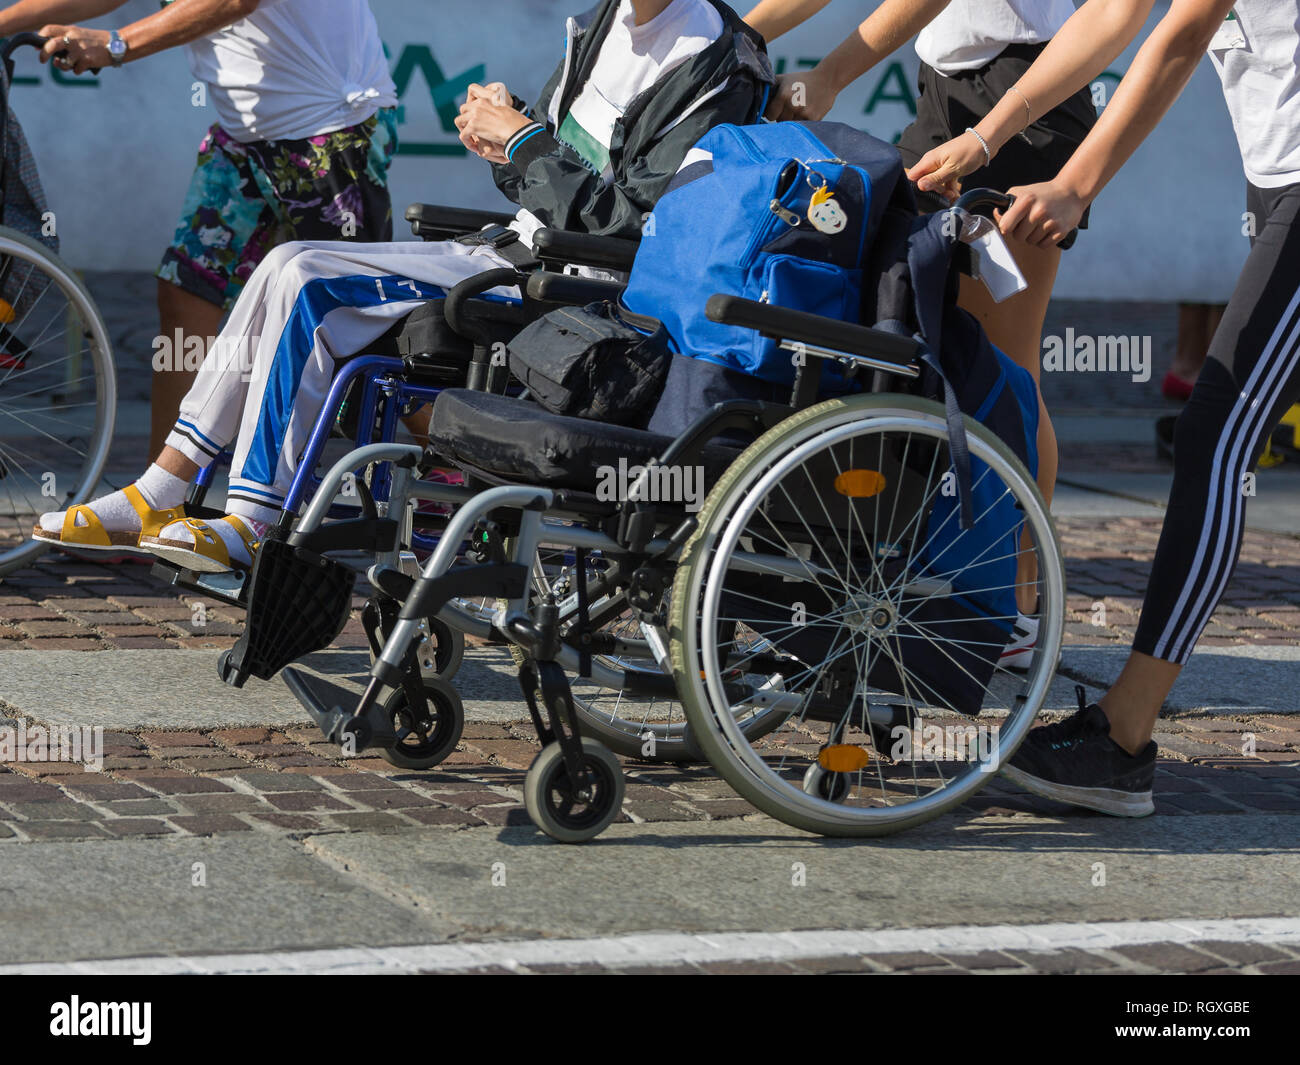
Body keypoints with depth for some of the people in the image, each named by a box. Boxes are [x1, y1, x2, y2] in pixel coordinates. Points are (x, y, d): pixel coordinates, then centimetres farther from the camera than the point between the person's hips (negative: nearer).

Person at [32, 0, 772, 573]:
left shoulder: (714, 67, -15)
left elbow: (627, 225, -22)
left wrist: (524, 141, -15)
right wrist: (504, 134, 1)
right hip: (520, 253, 9)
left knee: (307, 292, -18)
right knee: (291, 269, -3)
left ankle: (254, 524, -10)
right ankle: (158, 495, -2)